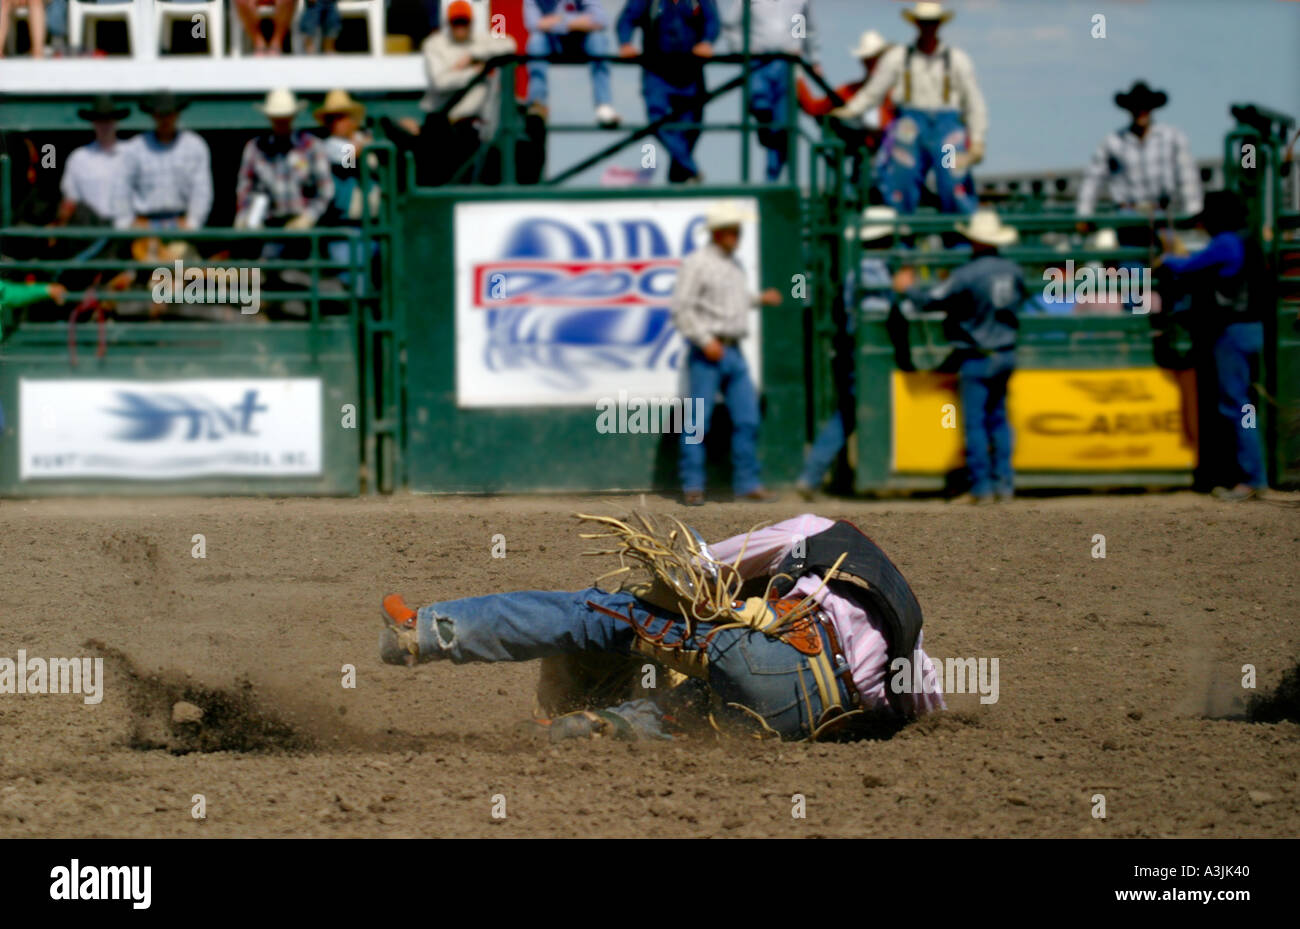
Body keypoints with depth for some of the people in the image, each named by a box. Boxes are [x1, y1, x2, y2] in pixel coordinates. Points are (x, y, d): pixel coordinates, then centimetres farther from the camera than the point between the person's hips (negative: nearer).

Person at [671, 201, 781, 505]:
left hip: (733, 351, 7)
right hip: (706, 354, -7)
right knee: (698, 420, -4)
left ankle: (748, 483, 10)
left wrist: (760, 298, 15)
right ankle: (693, 486, 1)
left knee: (747, 419, 5)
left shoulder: (733, 265, 16)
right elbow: (681, 308, -13)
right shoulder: (696, 263, -8)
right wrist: (705, 341, -18)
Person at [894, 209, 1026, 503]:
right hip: (1006, 355, 6)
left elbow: (929, 300, -12)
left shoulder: (967, 275, -17)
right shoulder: (1013, 271, 1)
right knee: (998, 418, 15)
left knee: (975, 422, -1)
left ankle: (982, 487, -2)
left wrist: (907, 287, 6)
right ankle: (1004, 483, 11)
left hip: (976, 358, -6)